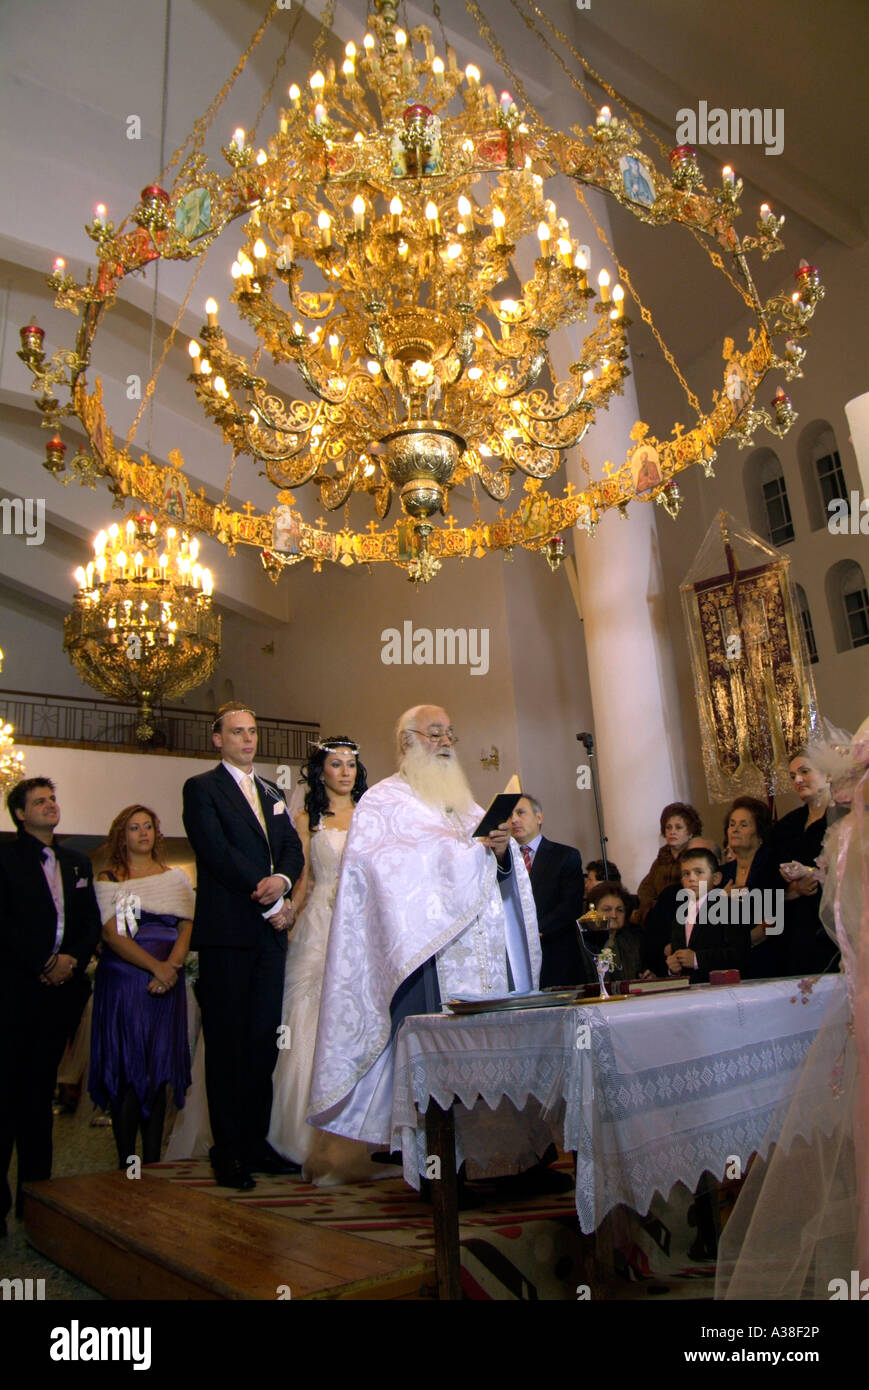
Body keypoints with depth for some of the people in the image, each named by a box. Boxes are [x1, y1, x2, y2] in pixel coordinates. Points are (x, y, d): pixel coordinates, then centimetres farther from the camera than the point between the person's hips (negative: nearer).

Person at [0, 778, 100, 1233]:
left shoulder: (78, 863, 16)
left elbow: (93, 922, 13)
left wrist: (73, 960, -5)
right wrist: (45, 963, -13)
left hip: (61, 989, 5)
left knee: (40, 1091, 11)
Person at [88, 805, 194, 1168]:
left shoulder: (176, 877, 13)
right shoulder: (107, 880, 6)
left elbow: (187, 928, 6)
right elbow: (110, 934, -5)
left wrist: (171, 967, -12)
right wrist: (155, 966, -15)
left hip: (167, 984, 2)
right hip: (121, 983, -2)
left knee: (159, 1069, 3)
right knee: (124, 1069, -2)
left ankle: (153, 1162, 11)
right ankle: (126, 1163, 8)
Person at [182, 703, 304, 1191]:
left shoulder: (273, 793, 20)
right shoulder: (202, 788, 1)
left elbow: (293, 848, 11)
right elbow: (217, 852, -11)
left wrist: (282, 881, -11)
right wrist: (271, 902, -11)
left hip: (272, 930, 6)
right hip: (227, 930, -5)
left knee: (265, 1039, 8)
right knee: (227, 1041, 0)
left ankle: (256, 1143, 18)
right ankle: (228, 1151, 10)